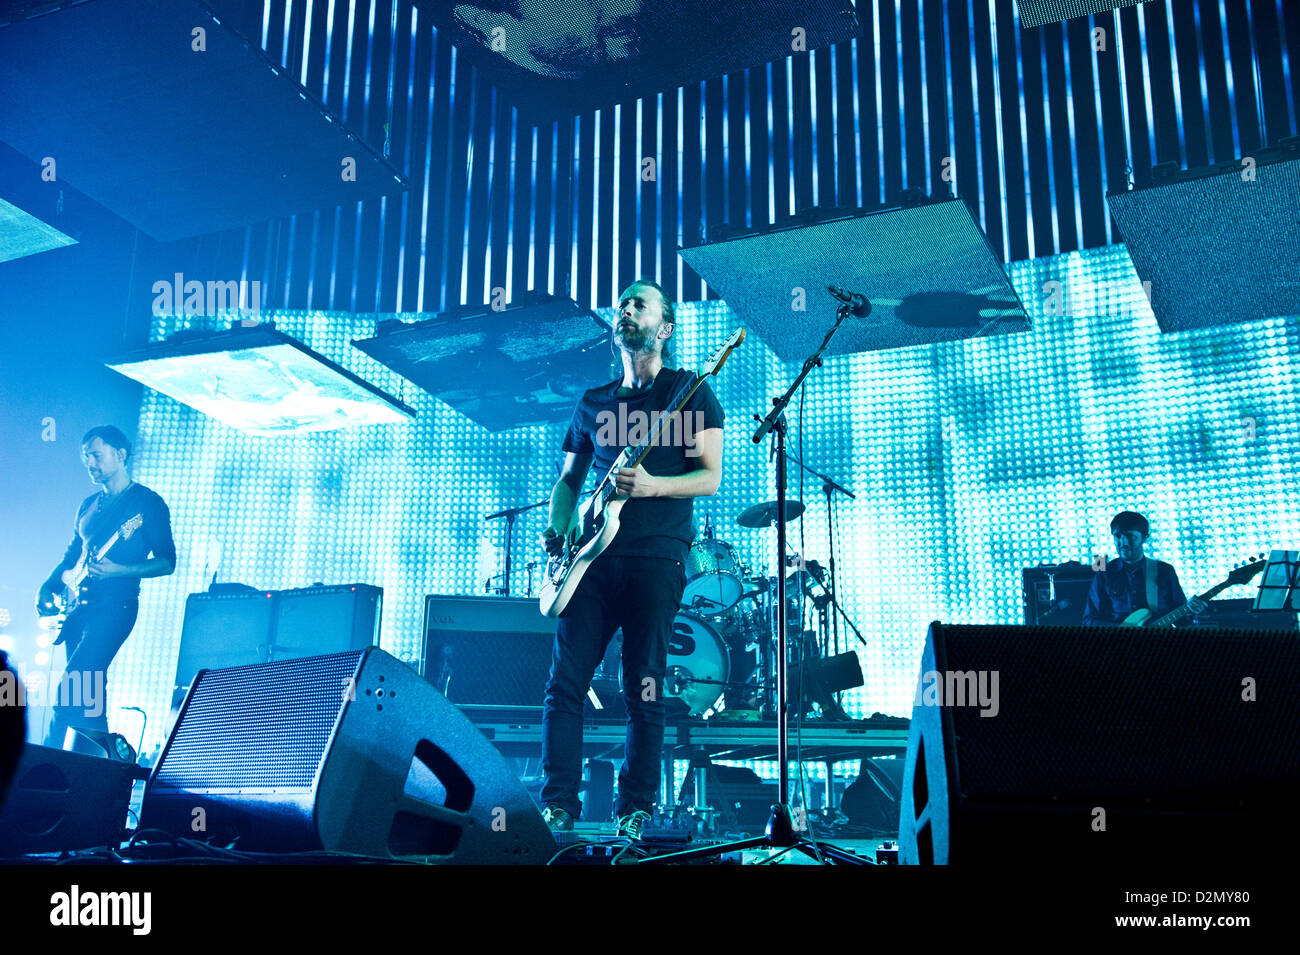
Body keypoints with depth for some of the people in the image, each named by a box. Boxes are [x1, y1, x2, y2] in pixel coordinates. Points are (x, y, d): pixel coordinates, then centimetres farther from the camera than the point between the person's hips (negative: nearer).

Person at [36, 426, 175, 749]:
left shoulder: (147, 503, -3)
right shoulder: (89, 505, 17)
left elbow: (167, 562, -7)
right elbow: (71, 555, 24)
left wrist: (116, 570, -20)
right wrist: (49, 585, 4)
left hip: (114, 606, -7)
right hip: (78, 606, 7)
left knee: (74, 683, -18)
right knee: (89, 690, 6)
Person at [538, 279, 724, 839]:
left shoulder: (690, 391, 7)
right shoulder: (593, 402, 20)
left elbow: (710, 477, -1)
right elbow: (568, 480, 23)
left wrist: (652, 486, -18)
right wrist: (556, 530, 4)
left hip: (656, 556, -4)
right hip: (593, 554, 4)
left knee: (644, 690, -2)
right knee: (565, 682, -3)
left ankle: (635, 811, 8)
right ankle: (557, 806, 4)